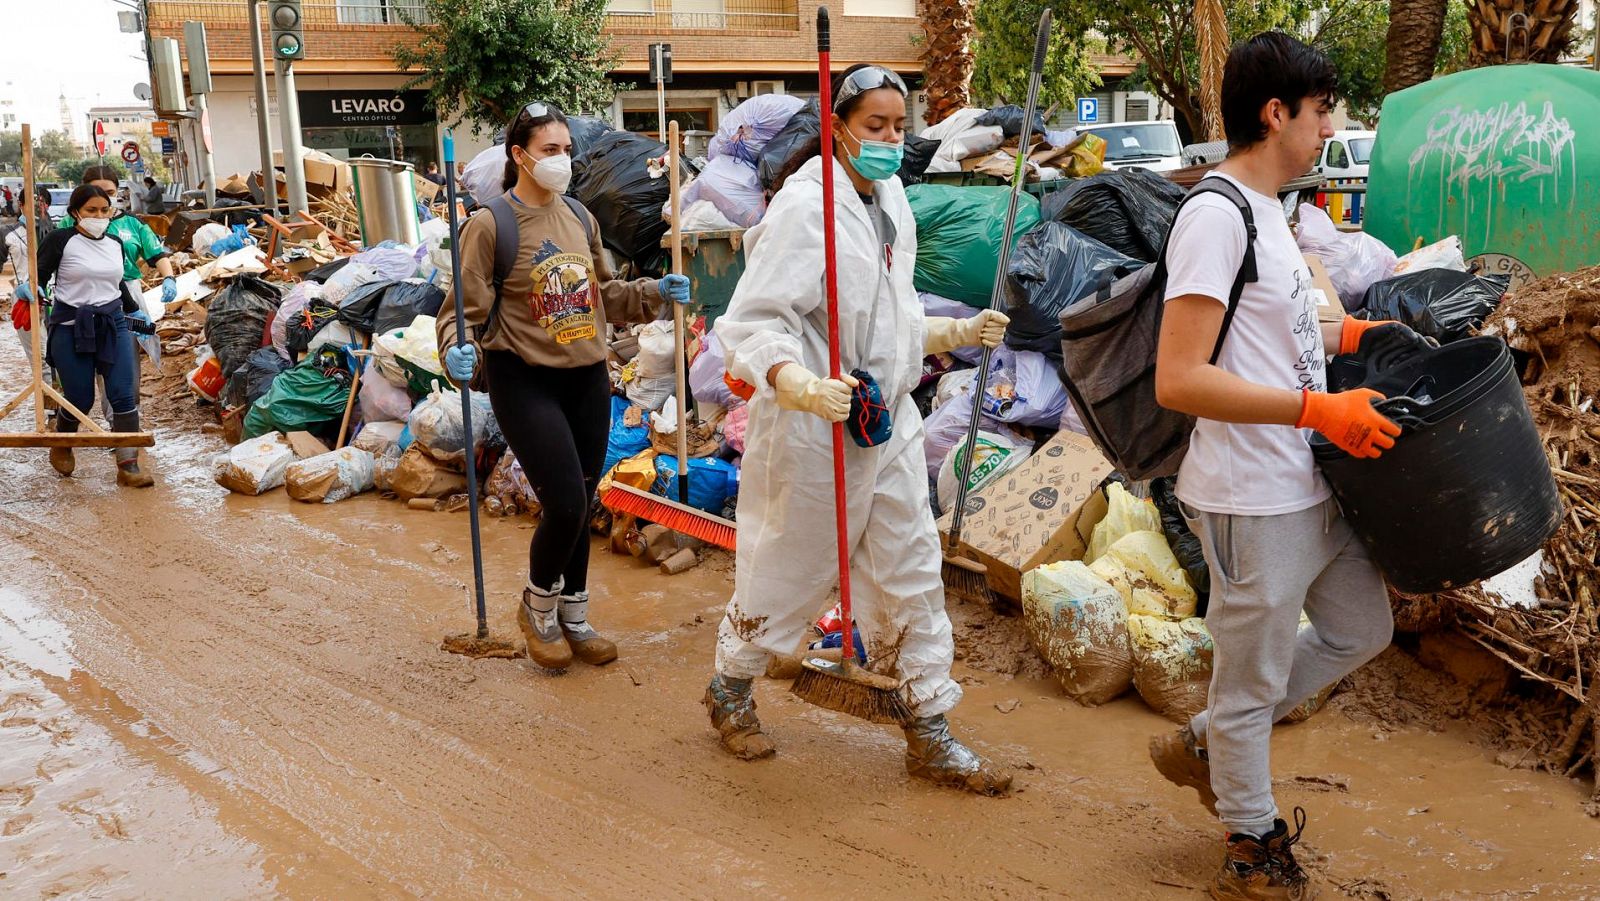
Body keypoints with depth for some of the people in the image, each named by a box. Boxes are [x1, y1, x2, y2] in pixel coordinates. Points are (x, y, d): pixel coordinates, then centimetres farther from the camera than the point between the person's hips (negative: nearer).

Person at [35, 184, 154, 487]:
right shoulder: (61, 240, -5)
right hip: (71, 327, -4)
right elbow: (39, 276, -6)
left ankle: (128, 467, -4)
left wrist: (134, 310, 32)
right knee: (80, 399, 1)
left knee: (124, 393, -8)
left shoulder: (115, 244, 10)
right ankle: (61, 445, 34)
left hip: (113, 325, 4)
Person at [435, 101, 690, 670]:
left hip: (588, 379, 6)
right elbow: (465, 310, -8)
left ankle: (574, 618, 29)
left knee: (581, 506, 11)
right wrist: (458, 351, -28)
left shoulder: (580, 218, 9)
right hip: (526, 383, -6)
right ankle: (538, 607, 18)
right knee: (565, 506, -10)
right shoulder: (490, 224, -10)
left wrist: (655, 292, 6)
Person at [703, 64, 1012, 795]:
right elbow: (750, 323, -25)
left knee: (913, 576, 10)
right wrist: (800, 384, -40)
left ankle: (930, 737, 22)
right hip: (812, 429, -7)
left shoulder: (890, 199, 8)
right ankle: (730, 692, 36)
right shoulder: (805, 206, -18)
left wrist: (956, 334, 12)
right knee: (788, 571, 9)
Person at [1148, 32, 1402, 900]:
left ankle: (1204, 744, 34)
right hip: (1252, 502, -10)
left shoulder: (1262, 208, 11)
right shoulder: (1215, 215, -20)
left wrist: (1342, 334, 12)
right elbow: (1178, 379, -28)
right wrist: (1319, 409, -27)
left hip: (1310, 489, 10)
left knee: (1360, 631, 24)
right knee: (1253, 679, 8)